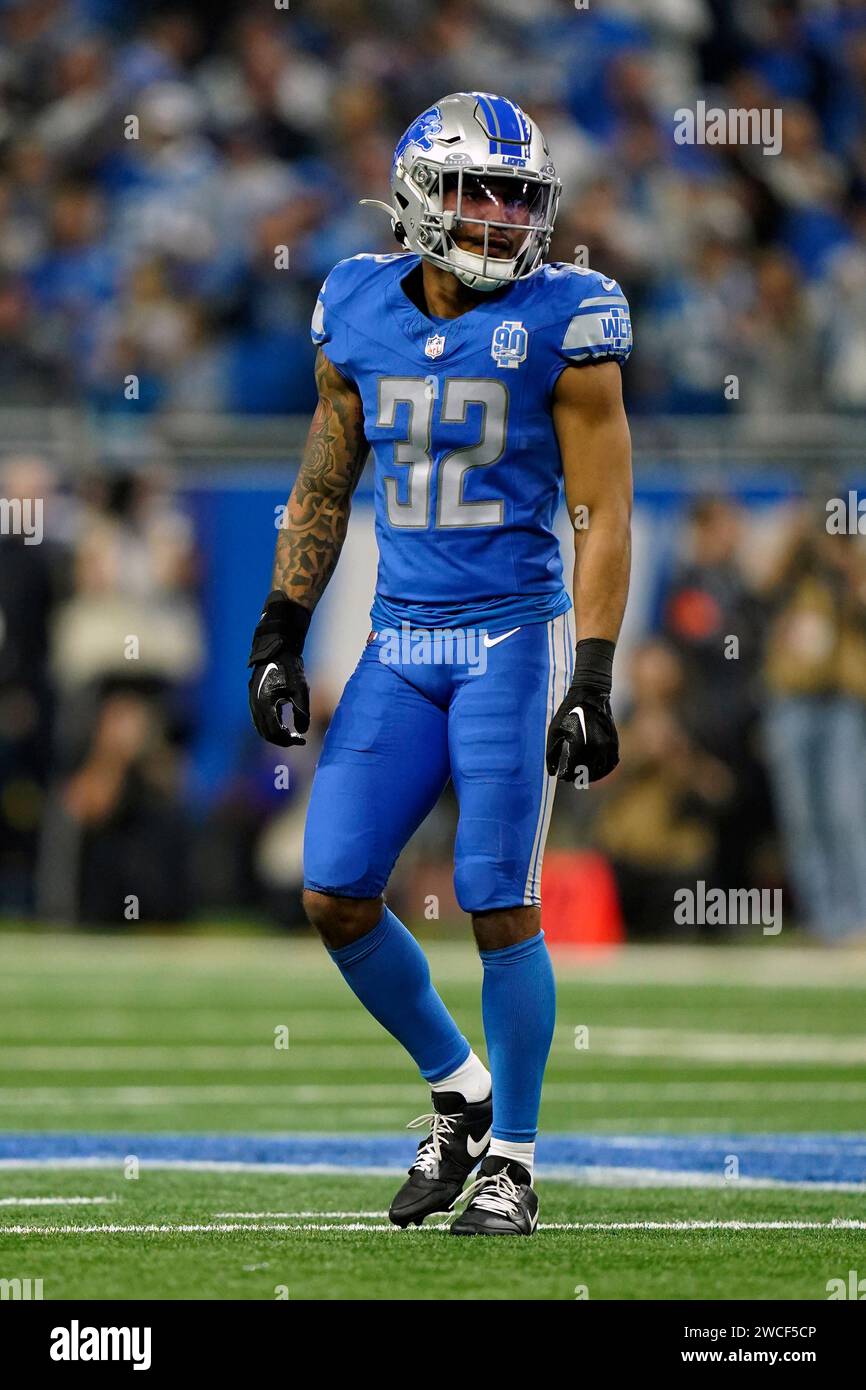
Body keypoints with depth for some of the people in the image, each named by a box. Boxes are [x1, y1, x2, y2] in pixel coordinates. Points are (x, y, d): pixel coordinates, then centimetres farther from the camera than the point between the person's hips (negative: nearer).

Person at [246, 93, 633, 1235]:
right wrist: (279, 638, 10)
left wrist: (592, 681, -14)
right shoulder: (361, 316, 4)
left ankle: (512, 1160, 8)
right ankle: (458, 1089, 21)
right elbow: (324, 489, 14)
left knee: (498, 907, -6)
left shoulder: (561, 325, -8)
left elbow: (603, 512, -8)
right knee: (336, 898, 0)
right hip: (401, 642, 4)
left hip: (513, 636, -4)